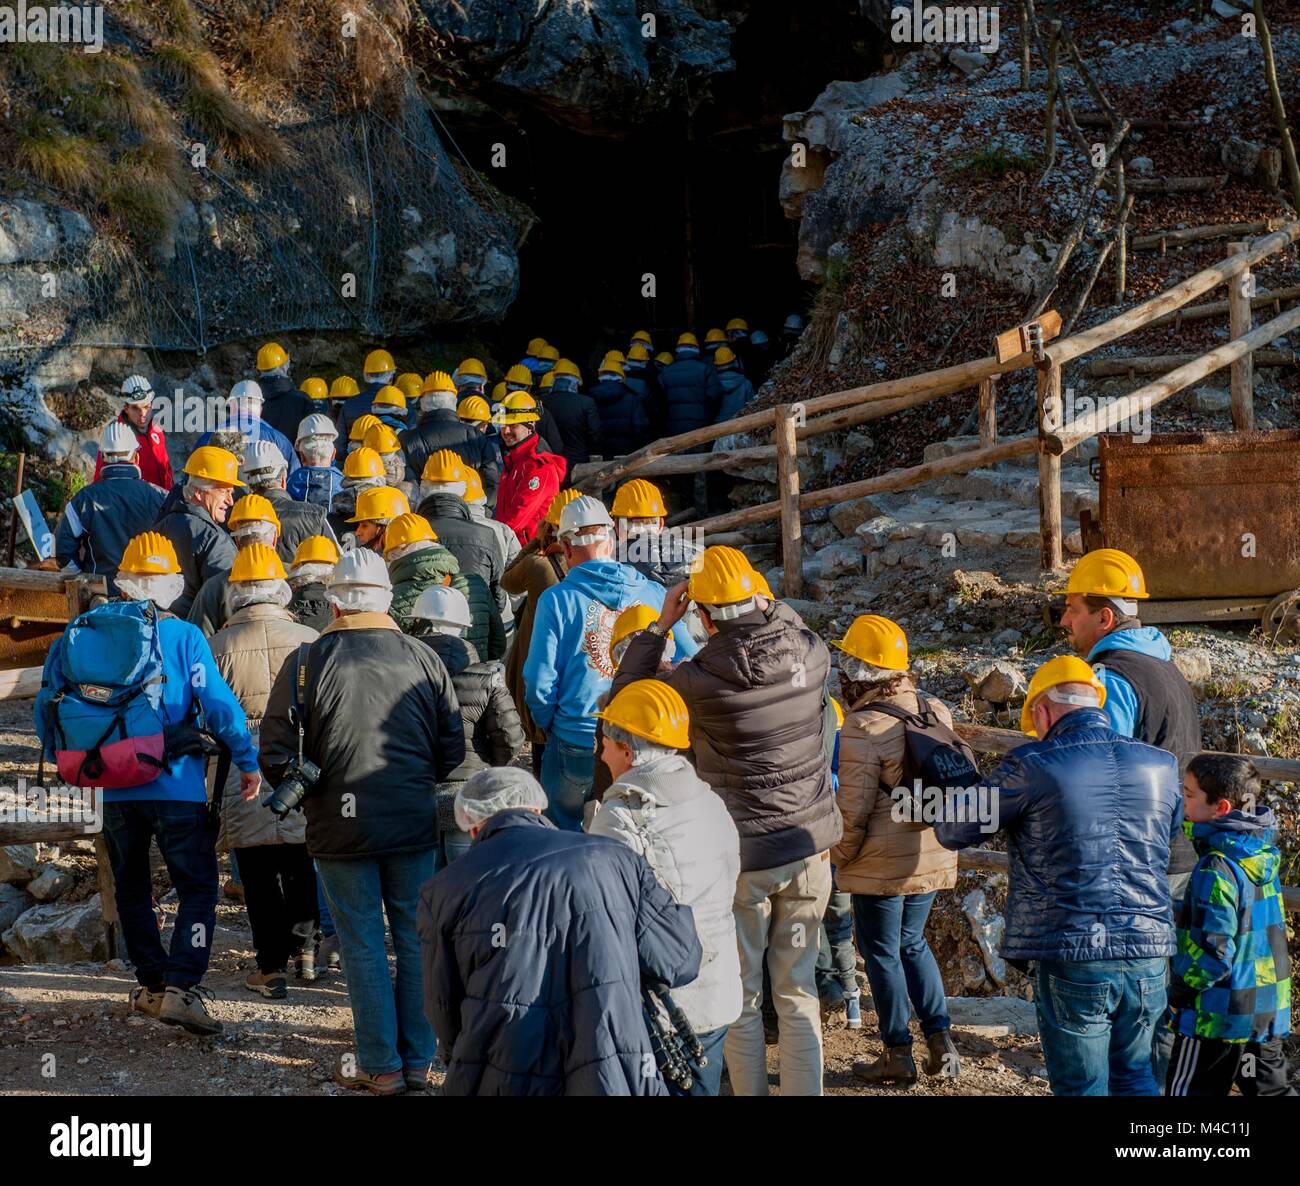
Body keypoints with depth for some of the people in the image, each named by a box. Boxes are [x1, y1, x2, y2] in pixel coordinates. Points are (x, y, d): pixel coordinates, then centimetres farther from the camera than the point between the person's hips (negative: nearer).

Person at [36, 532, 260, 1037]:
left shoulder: (88, 633, 3)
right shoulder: (183, 636, -9)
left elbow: (49, 698, 8)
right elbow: (217, 703, -12)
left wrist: (58, 754, 22)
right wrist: (247, 760, -2)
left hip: (114, 787, 4)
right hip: (176, 784, -4)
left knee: (131, 887, 18)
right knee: (197, 886, 1)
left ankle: (150, 983, 23)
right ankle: (181, 988, -12)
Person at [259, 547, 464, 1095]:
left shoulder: (307, 663, -8)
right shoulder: (423, 659, 0)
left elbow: (276, 751, -6)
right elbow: (453, 747, 5)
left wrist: (303, 797, 12)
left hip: (341, 826, -2)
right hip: (414, 824, 2)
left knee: (363, 945, 5)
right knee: (416, 938, 11)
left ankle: (380, 1065, 9)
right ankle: (418, 1060, 17)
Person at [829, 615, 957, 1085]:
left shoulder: (863, 728, -20)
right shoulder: (935, 710, 1)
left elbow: (853, 809, -17)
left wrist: (838, 860, -1)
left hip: (882, 863, -7)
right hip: (932, 854, 7)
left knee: (882, 952, 8)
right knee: (912, 943, 21)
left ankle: (898, 1055, 15)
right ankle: (940, 1042, 16)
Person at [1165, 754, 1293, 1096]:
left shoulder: (1216, 870, -21)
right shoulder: (1265, 854, 5)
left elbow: (1213, 952, -23)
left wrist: (1178, 992, -11)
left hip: (1218, 1016, -8)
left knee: (1187, 1091, 3)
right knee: (1270, 1087, 15)